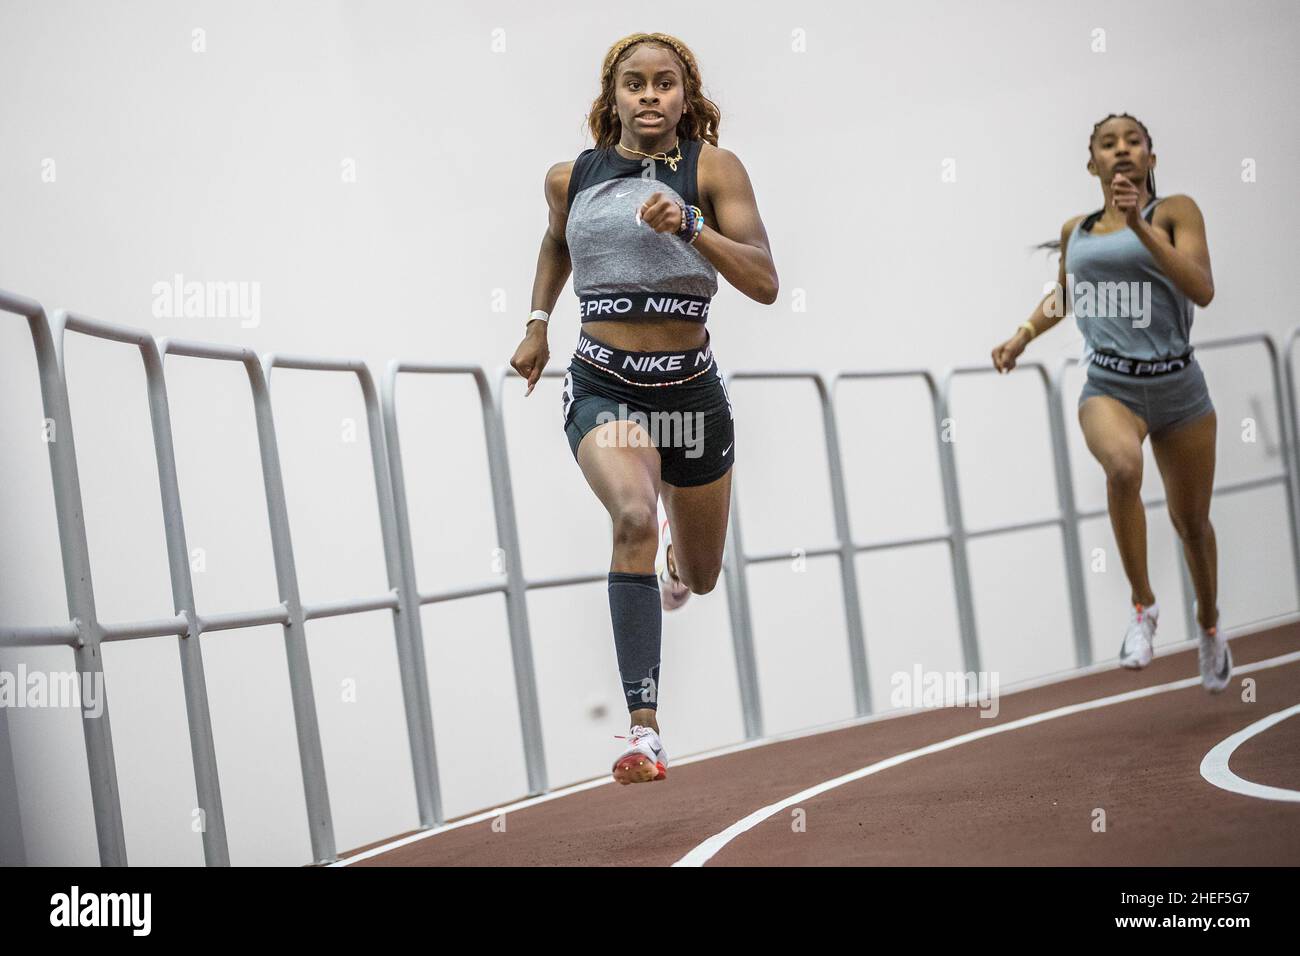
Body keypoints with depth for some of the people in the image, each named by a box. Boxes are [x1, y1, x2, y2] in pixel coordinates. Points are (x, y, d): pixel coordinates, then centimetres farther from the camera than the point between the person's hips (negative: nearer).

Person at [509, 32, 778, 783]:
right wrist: (538, 321, 17)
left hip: (692, 389, 1)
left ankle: (674, 562, 60)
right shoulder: (571, 177, 3)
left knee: (700, 579, 18)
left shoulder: (713, 170, -4)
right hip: (603, 388, -1)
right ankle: (645, 729, -35)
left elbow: (765, 282, -15)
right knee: (635, 518, -32)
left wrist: (689, 227, -27)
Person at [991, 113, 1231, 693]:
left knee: (1191, 520, 12)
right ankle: (1142, 605, -17)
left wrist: (1138, 225, -22)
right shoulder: (1076, 231, 10)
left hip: (1177, 385, 0)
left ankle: (1209, 625, 42)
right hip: (1109, 386, 0)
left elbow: (1202, 290, -17)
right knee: (1123, 465, -34)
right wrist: (1022, 336, 14)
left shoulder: (1174, 212, -1)